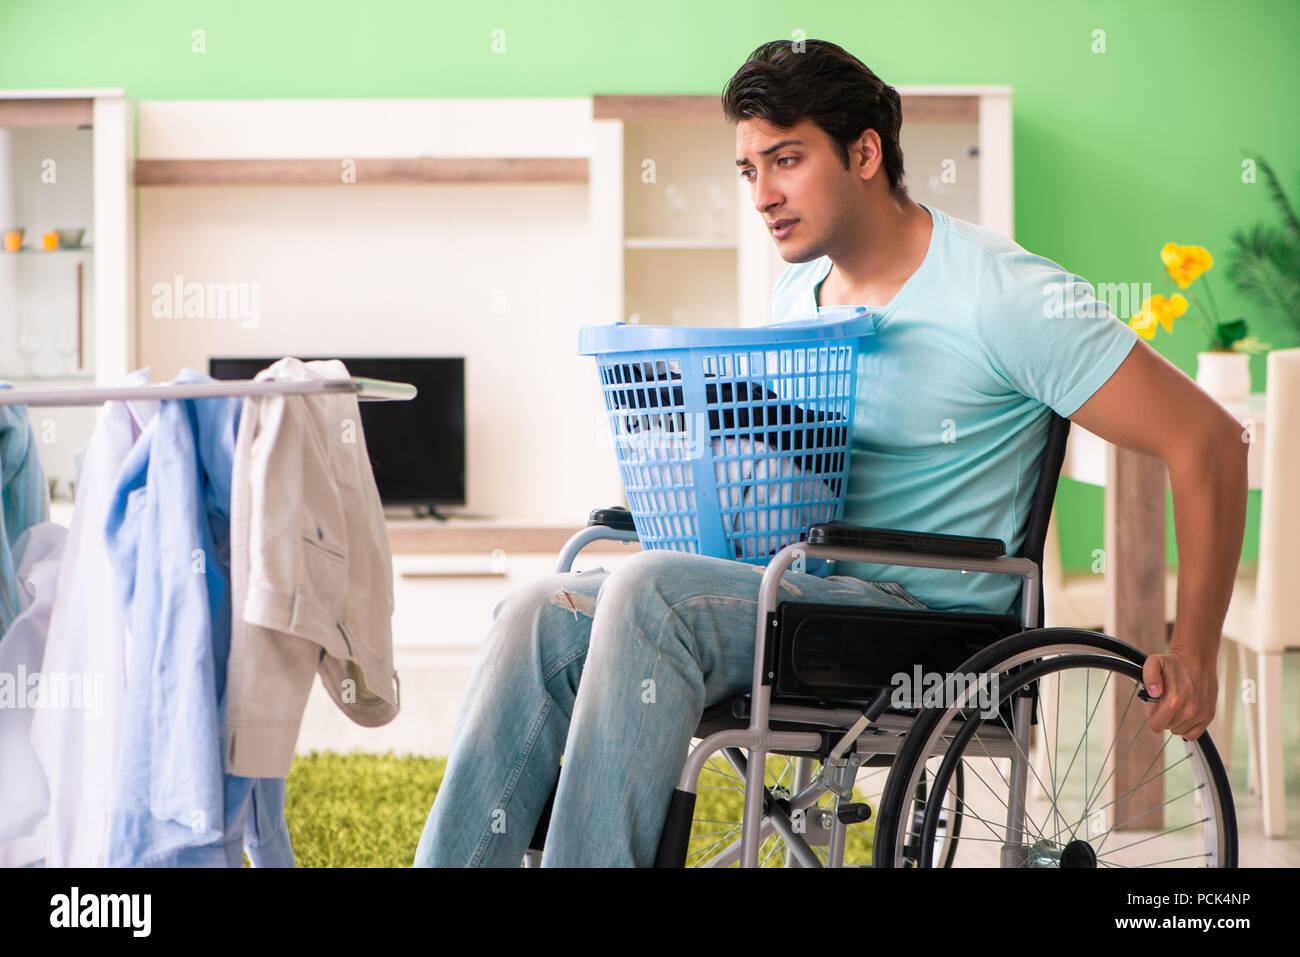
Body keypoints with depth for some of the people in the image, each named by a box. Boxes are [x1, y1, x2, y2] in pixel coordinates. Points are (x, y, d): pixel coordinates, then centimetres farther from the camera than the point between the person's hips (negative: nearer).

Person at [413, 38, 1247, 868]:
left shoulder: (1006, 295, -9)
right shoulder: (797, 297, 14)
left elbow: (1208, 439, -9)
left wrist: (1194, 654, -10)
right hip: (797, 592, 7)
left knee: (651, 591, -30)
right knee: (543, 615, -15)